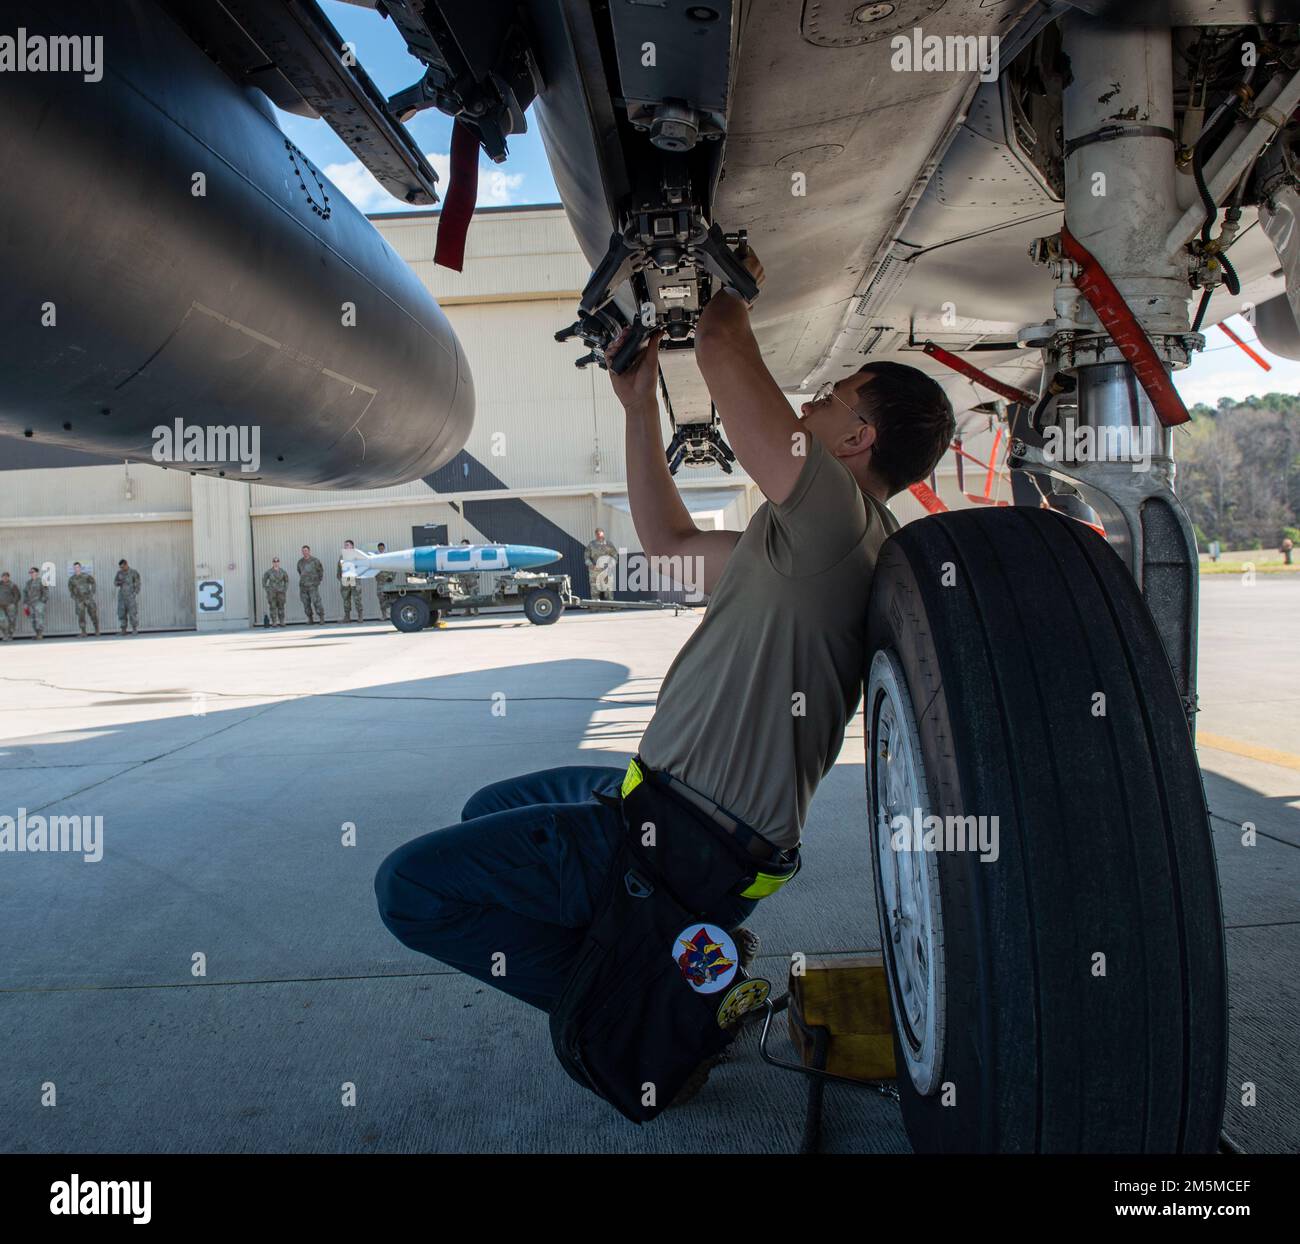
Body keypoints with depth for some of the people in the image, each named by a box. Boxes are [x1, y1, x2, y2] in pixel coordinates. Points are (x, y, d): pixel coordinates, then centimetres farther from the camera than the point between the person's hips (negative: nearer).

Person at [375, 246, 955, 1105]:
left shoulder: (843, 521, -17)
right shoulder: (800, 544, 14)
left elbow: (722, 349, -18)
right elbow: (668, 539, 23)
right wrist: (639, 404, 22)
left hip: (692, 841, -10)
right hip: (667, 800, 10)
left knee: (413, 886, -10)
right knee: (489, 810, 28)